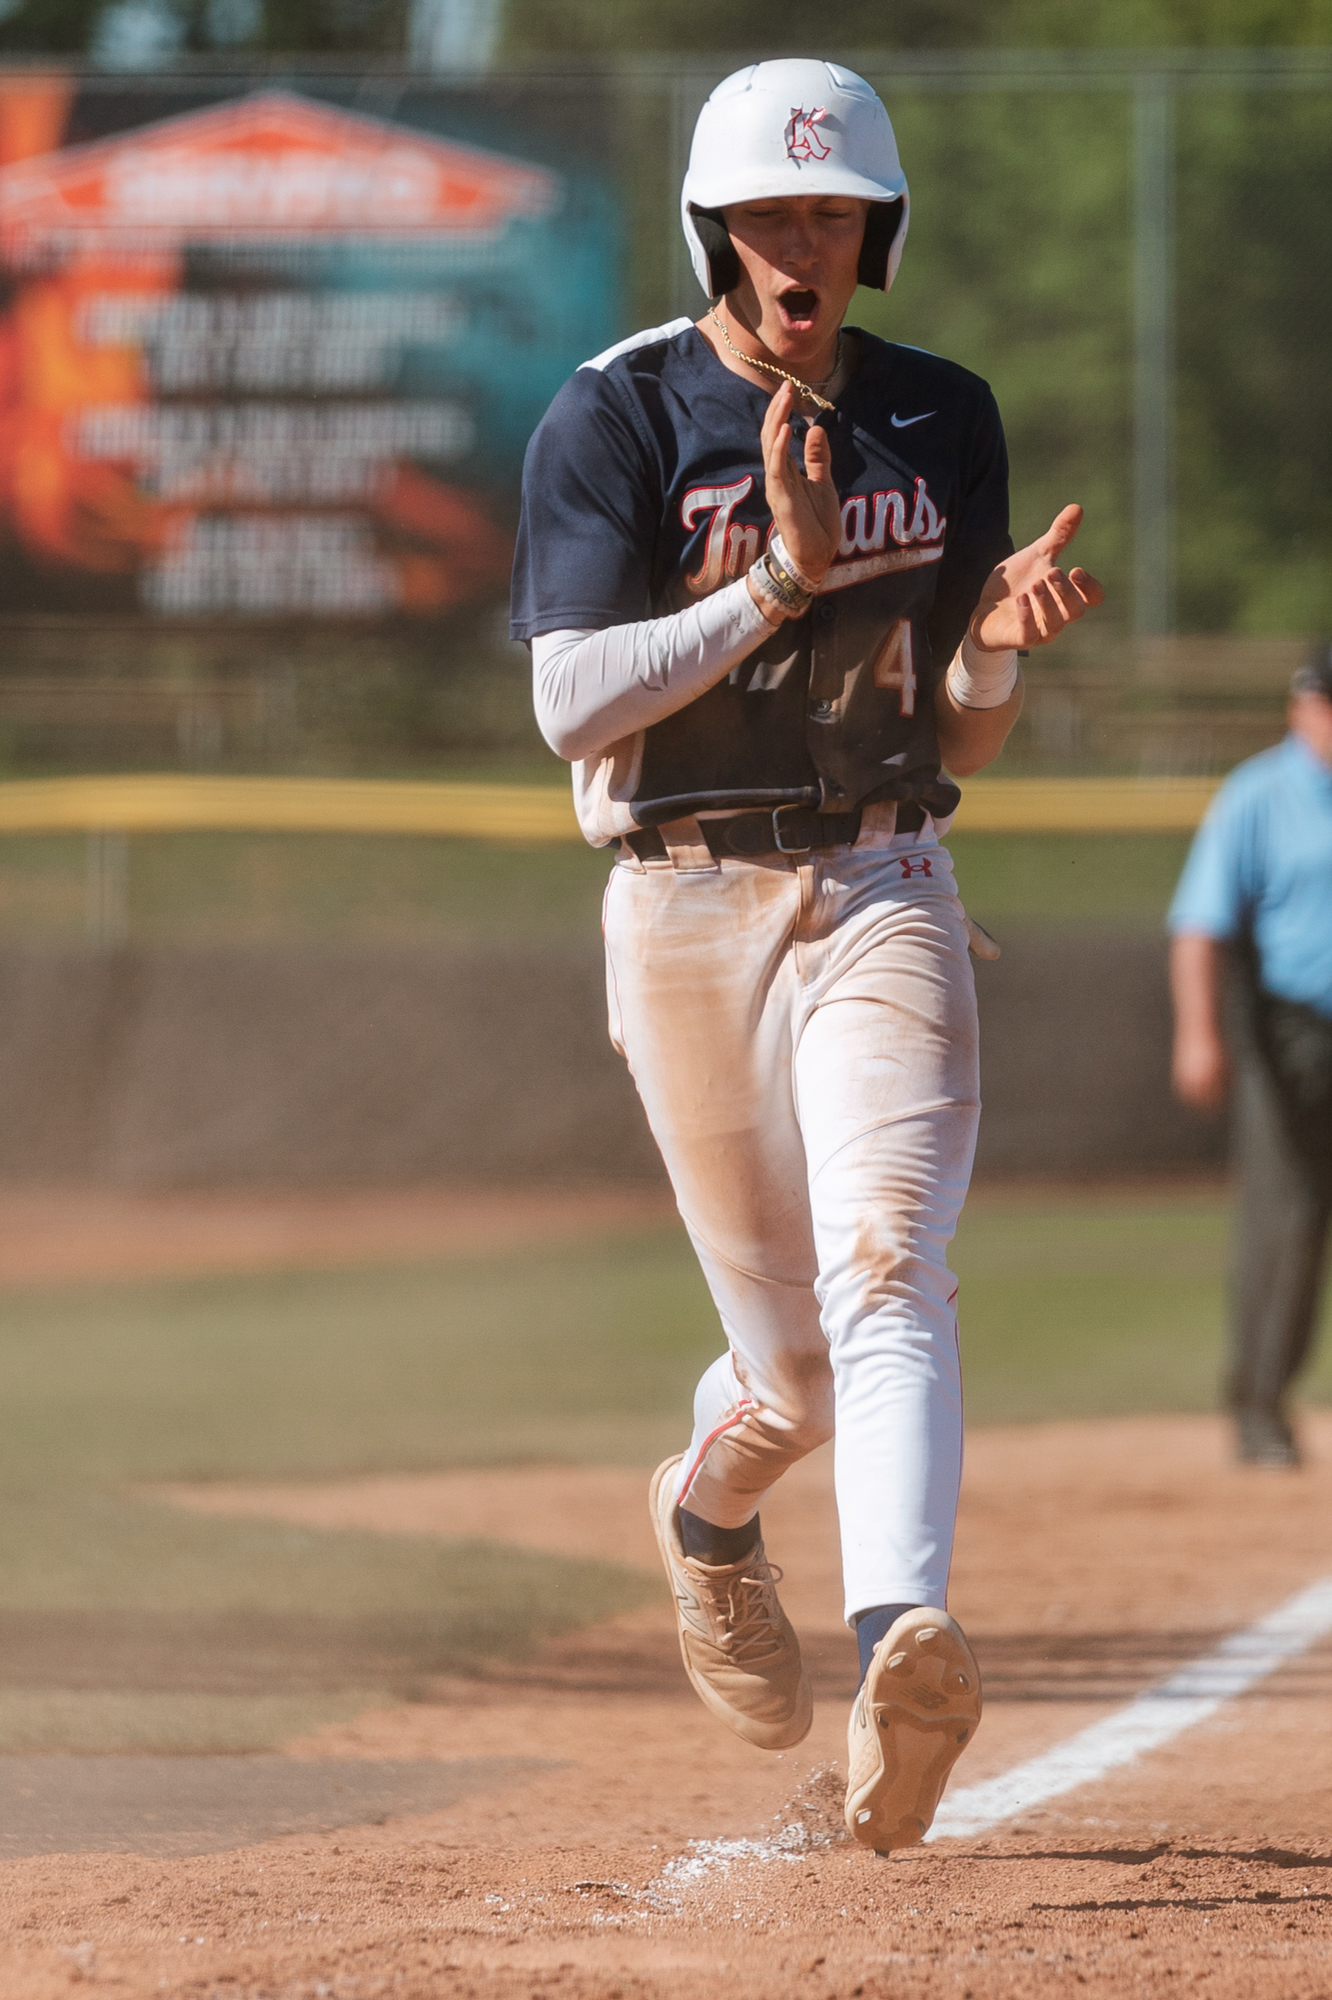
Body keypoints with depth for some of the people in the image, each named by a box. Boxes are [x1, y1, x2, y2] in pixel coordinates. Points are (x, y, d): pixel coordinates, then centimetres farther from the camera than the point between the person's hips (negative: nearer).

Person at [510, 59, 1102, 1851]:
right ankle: (710, 1507, 42)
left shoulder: (944, 422, 9)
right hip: (687, 912, -1)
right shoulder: (618, 420, -3)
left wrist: (1002, 639, -10)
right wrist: (781, 577, -22)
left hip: (884, 896, 1)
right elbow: (570, 709, -13)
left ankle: (906, 1643, -42)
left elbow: (964, 733, 13)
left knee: (885, 1264, -22)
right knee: (795, 1354, 5)